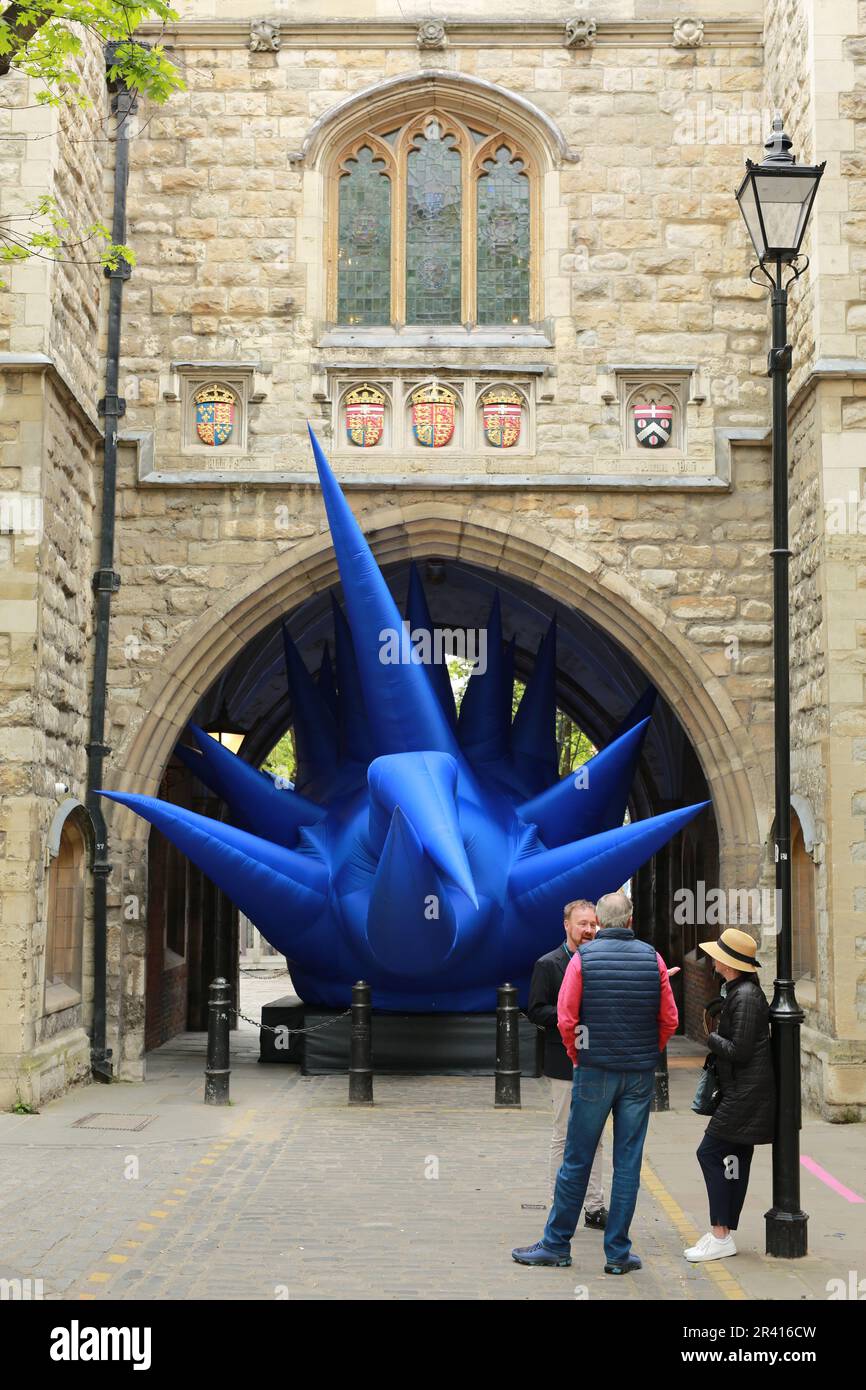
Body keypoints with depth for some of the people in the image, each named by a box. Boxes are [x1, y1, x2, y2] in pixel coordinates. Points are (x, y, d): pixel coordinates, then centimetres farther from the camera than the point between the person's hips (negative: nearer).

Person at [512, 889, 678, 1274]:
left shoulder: (583, 958, -5)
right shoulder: (652, 958, 1)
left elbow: (566, 1018, -8)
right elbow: (670, 1020, 1)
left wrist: (577, 1055, 7)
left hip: (594, 1070, -2)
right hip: (640, 1075, 2)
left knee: (577, 1160, 6)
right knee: (628, 1163, 6)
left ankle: (556, 1244, 14)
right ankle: (618, 1253, 10)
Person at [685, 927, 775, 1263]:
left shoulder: (745, 996, -19)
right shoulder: (740, 990, 13)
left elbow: (739, 1051, -20)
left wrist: (711, 1038, -7)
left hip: (745, 1093, -10)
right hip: (741, 1093, 10)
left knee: (710, 1153, -9)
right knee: (736, 1158, 11)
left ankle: (720, 1236, -6)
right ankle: (724, 1233, 16)